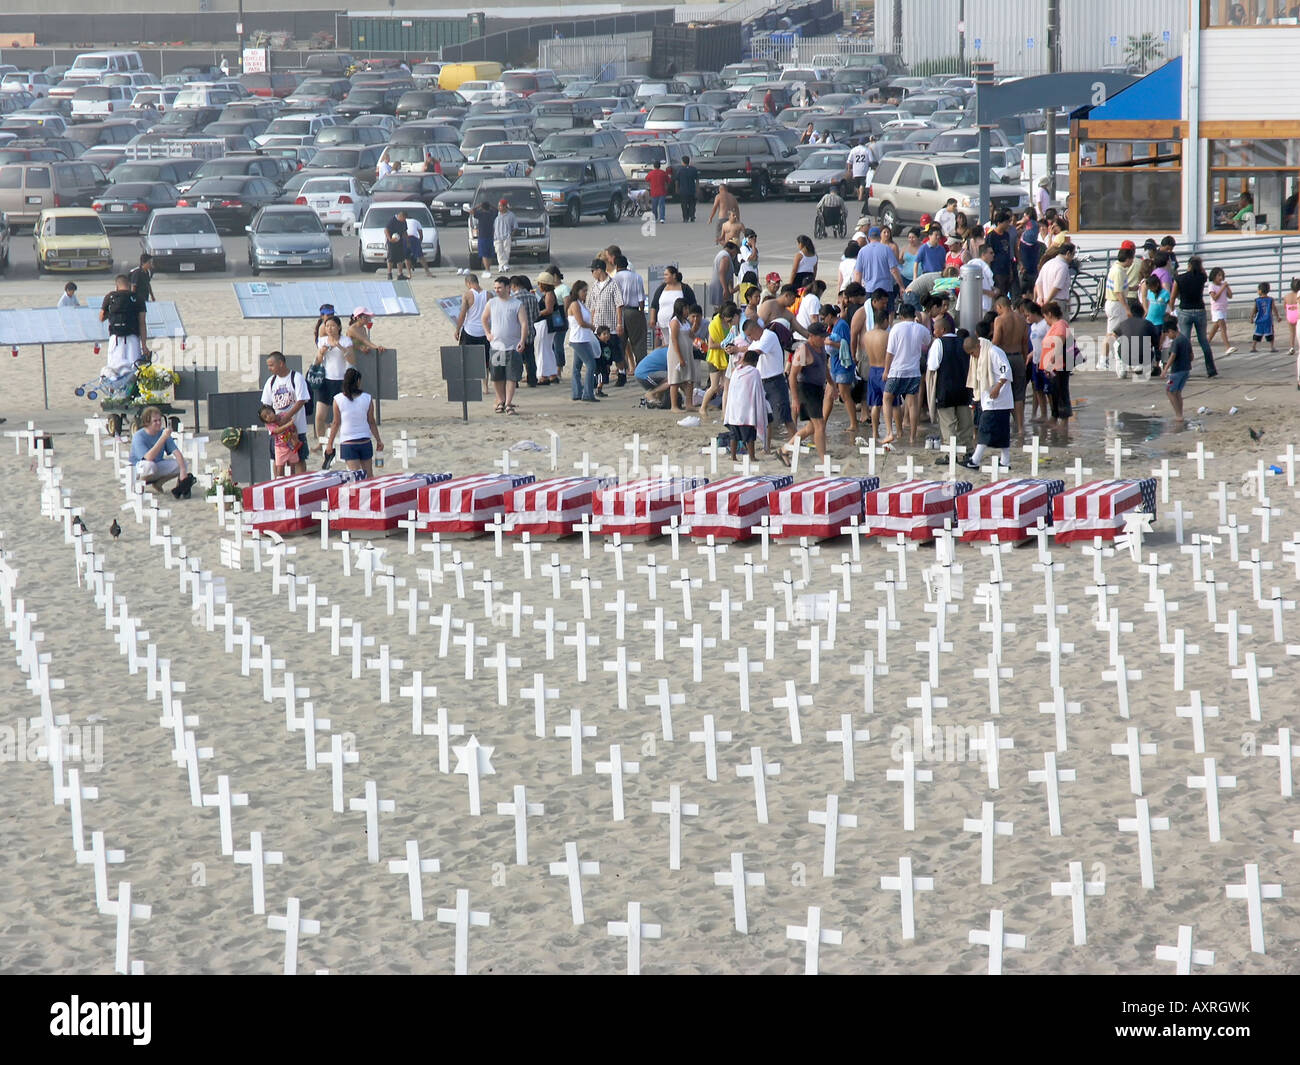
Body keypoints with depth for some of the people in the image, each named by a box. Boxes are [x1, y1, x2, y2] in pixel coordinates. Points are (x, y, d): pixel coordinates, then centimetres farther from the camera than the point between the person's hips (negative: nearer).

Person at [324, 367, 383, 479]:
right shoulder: (367, 398, -6)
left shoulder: (338, 399, -8)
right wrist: (379, 440, 14)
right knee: (369, 475, 13)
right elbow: (371, 422, 2)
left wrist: (329, 443, 8)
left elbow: (336, 423, -2)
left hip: (347, 443, -1)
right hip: (365, 441, 1)